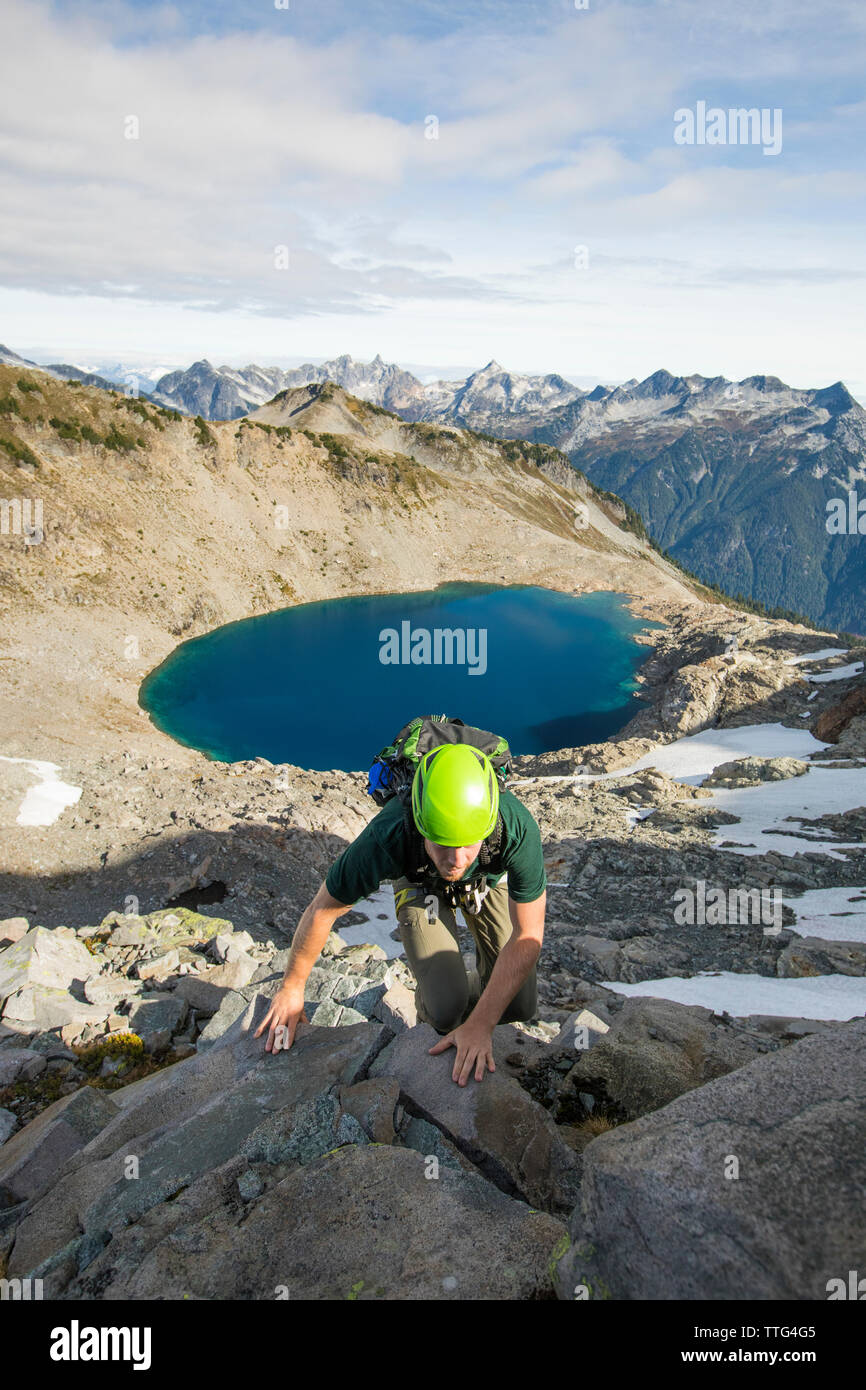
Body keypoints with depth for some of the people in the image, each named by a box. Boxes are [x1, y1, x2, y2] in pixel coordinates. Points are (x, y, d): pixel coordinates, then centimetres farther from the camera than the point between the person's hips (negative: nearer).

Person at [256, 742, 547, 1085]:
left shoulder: (518, 828, -45)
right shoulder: (386, 838, -43)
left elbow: (528, 936, -32)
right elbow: (322, 909, -24)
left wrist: (480, 1024, -36)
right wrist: (291, 987, -11)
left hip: (490, 878, 1)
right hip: (421, 883, -1)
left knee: (519, 1006, -5)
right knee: (445, 1007, -17)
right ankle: (435, 1021, 18)